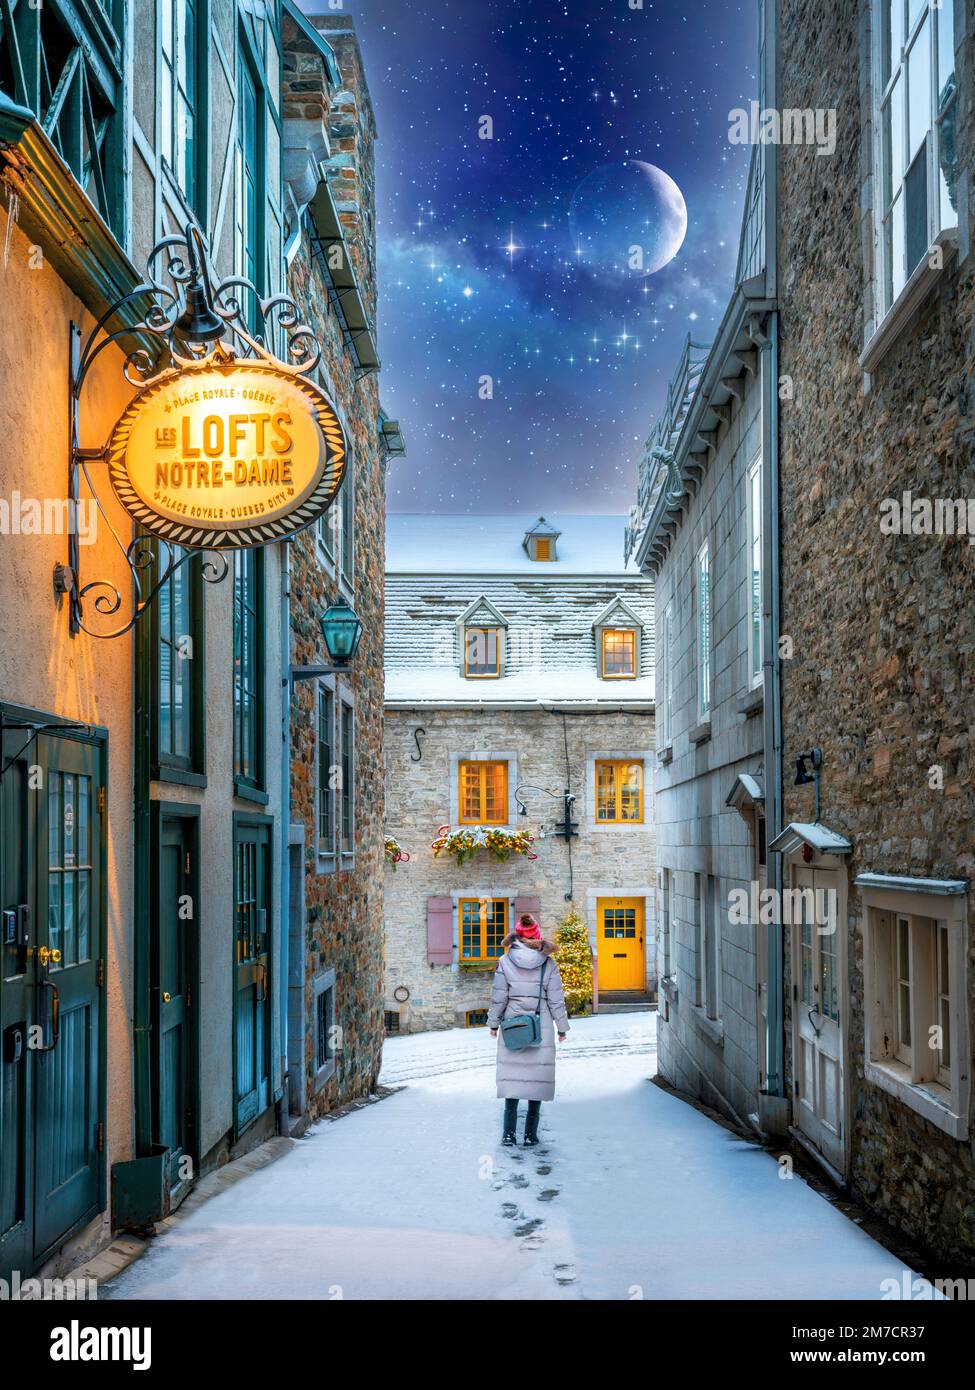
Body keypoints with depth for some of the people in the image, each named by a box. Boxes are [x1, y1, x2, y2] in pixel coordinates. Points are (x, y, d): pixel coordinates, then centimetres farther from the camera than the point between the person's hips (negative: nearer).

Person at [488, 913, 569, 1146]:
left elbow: (499, 997, -1)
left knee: (512, 1075, 6)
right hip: (541, 1028, 0)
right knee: (537, 1077, 6)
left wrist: (493, 1023, 11)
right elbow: (556, 1000, 0)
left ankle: (509, 1133, 1)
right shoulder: (548, 964, -4)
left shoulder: (506, 962, -5)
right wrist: (562, 1028, 10)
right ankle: (531, 1134, 7)